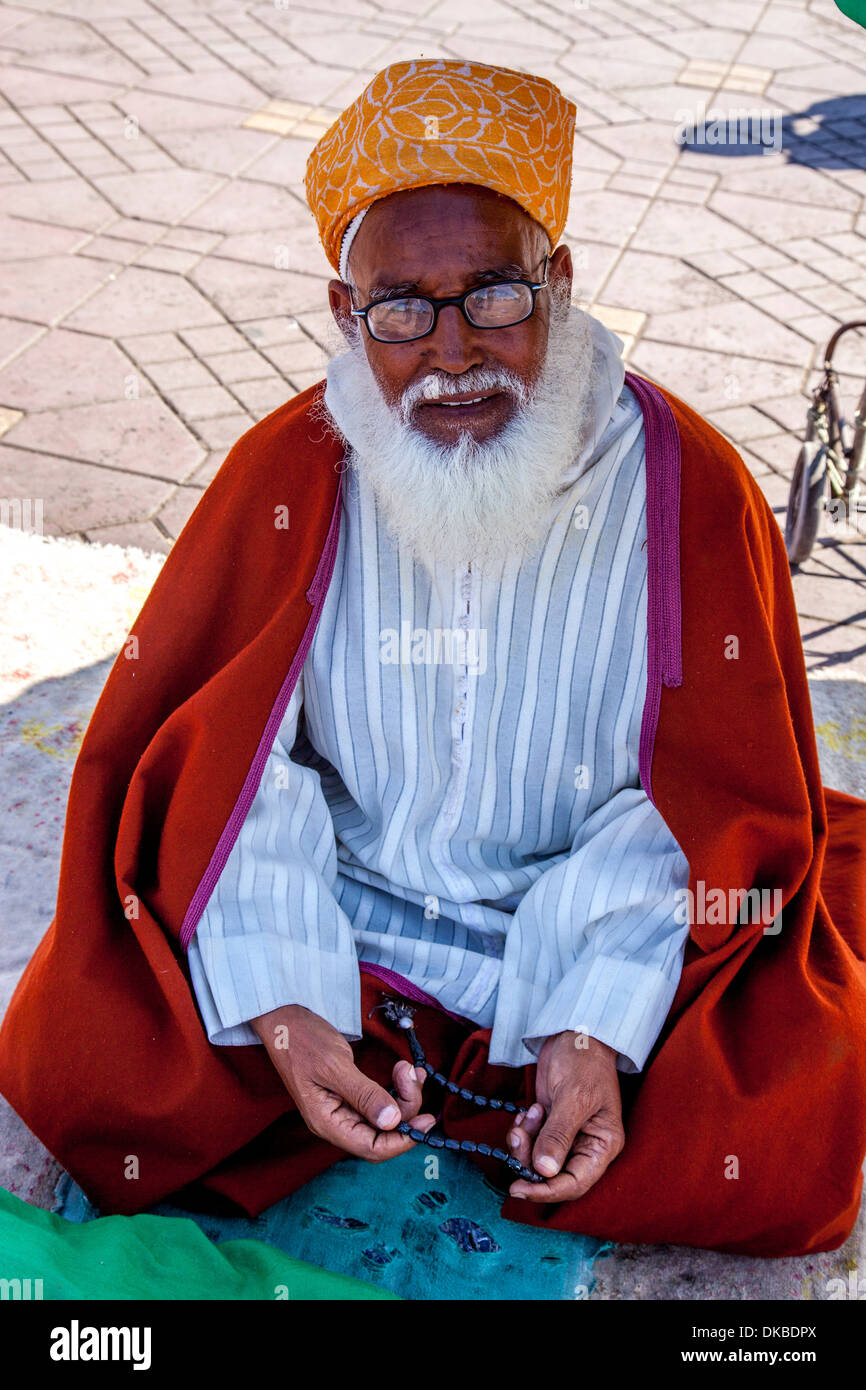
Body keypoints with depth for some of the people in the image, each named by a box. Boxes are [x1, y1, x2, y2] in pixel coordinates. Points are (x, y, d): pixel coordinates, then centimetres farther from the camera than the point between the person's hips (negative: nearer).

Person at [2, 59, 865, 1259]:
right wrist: (281, 1012, -20)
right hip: (335, 933, 1)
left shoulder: (689, 488, -12)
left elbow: (717, 807, -9)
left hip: (602, 948, 0)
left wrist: (602, 1032, -21)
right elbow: (218, 764, -7)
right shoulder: (287, 473, -10)